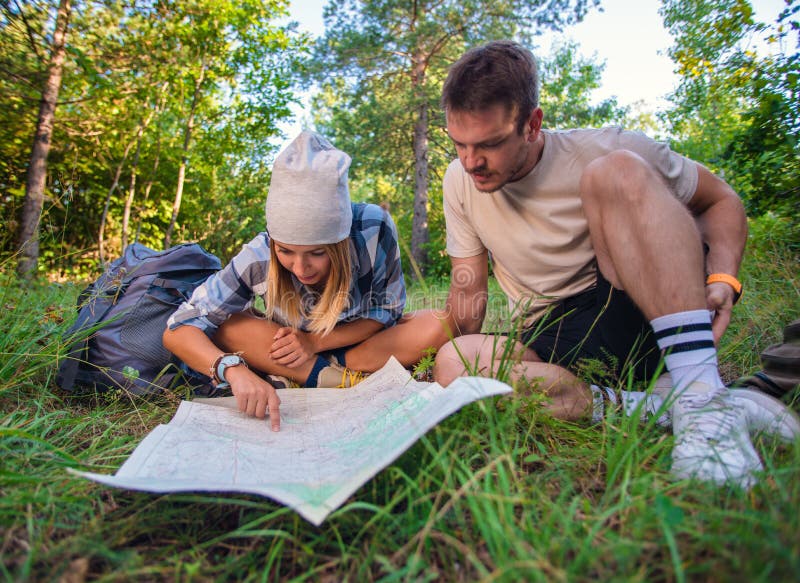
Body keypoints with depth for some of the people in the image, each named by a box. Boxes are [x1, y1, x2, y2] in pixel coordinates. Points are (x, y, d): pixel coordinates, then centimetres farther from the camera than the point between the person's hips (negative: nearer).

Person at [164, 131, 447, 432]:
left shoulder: (374, 228, -30)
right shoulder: (259, 257, -29)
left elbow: (386, 310, -17)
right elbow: (177, 330, -29)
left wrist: (316, 342, -28)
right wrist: (233, 369, -49)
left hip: (360, 340, 0)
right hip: (297, 344, 0)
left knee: (436, 326, -27)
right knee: (224, 327, -27)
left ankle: (295, 381, -24)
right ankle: (351, 381, -25)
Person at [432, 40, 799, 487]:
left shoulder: (605, 150, -7)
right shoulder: (461, 181, 1)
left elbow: (720, 200, 4)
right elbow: (469, 289, 5)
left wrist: (723, 280, -14)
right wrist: (461, 362, -7)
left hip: (639, 316, -2)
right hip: (556, 345, 3)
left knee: (618, 172, -27)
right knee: (452, 363, -28)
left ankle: (702, 396, -32)